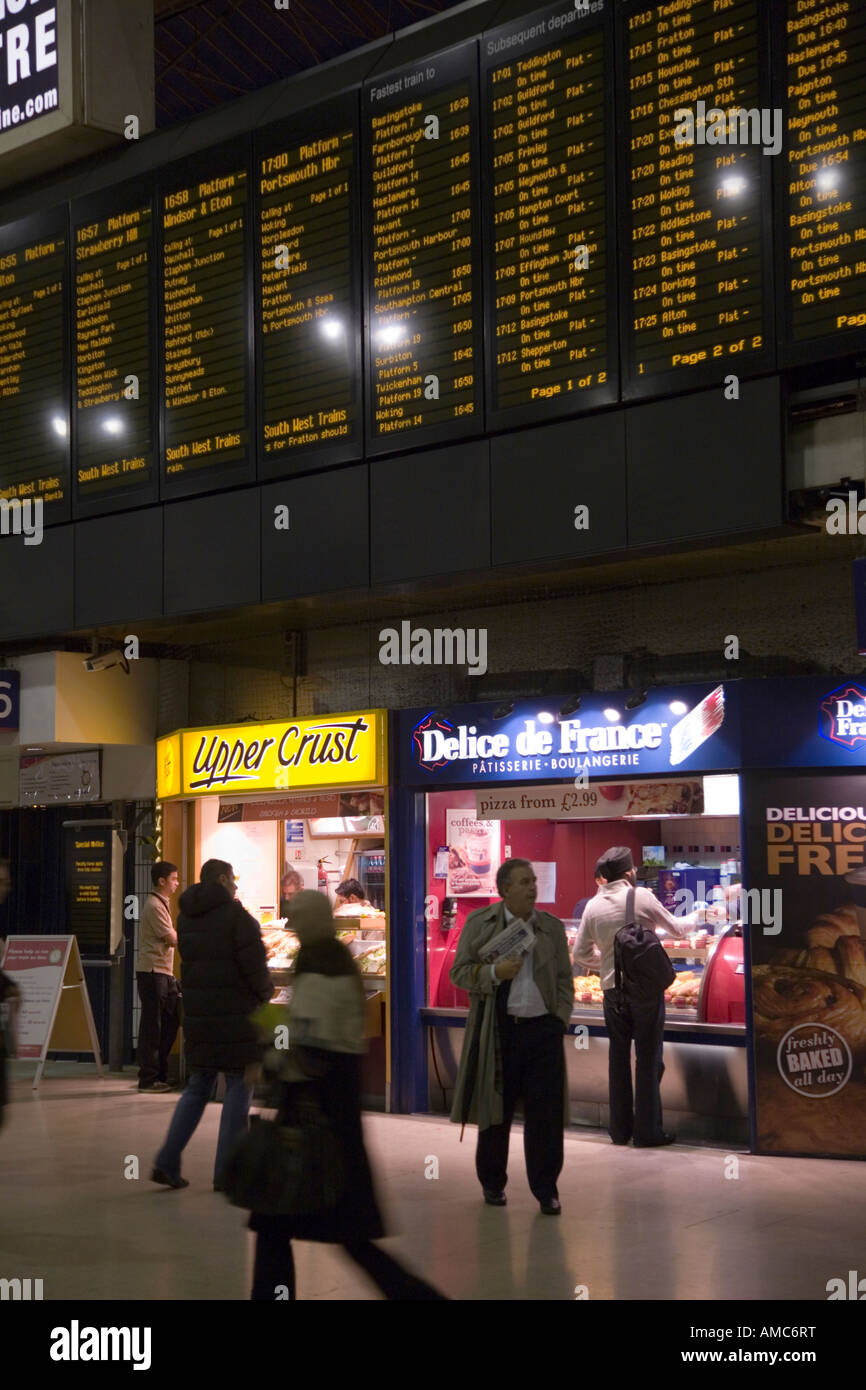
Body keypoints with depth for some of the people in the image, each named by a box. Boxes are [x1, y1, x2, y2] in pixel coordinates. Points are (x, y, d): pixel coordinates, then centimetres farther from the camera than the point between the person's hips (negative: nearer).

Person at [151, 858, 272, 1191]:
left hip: (196, 1011, 7)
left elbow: (188, 959, 15)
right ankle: (226, 1172, 2)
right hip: (234, 1011, -7)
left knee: (197, 1086, 16)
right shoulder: (235, 915, -11)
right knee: (239, 1086, 2)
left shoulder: (185, 916, 11)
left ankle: (167, 1162, 7)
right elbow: (253, 962, -12)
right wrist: (265, 992, 2)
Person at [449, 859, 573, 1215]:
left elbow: (565, 979, 14)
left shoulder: (552, 928, 9)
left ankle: (546, 1189, 9)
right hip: (496, 1031, -2)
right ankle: (492, 1183, 26)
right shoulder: (479, 923, 1)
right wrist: (494, 972, -15)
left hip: (543, 1028, 2)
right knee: (496, 1110, 8)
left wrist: (561, 1018, 3)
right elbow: (459, 972, 1)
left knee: (546, 1113, -1)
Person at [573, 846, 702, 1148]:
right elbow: (676, 928, 5)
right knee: (648, 1060, 3)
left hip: (613, 990, 4)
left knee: (619, 1058, 13)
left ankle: (620, 1129, 19)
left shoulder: (593, 906, 2)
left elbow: (580, 954, 8)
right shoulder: (641, 897, -8)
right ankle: (647, 1132, 6)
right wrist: (695, 917, 25)